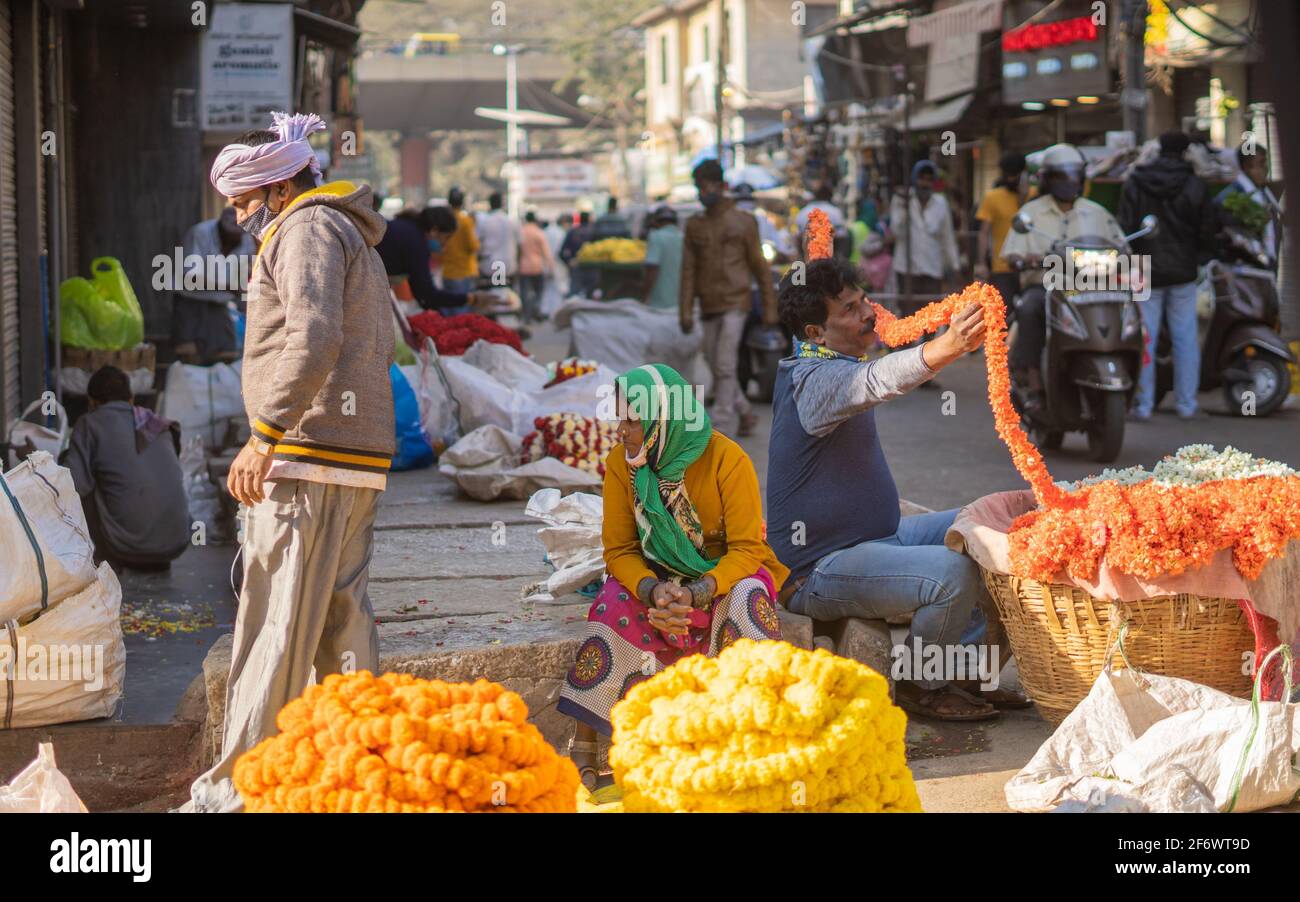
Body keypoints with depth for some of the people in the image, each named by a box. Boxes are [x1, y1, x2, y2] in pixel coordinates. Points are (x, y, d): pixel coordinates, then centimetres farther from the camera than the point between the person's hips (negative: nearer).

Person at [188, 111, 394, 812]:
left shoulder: (307, 229, -6)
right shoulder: (356, 238, 25)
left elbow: (314, 339, -21)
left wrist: (264, 436, -22)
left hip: (307, 459, -10)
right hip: (359, 461, 10)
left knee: (276, 624, -9)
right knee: (342, 618, 11)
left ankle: (236, 787, -9)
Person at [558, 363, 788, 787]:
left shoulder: (727, 460, -22)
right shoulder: (621, 462, -12)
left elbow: (748, 549, -21)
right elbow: (619, 550, -9)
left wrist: (694, 594, -38)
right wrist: (654, 592, -31)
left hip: (726, 572, -2)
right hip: (656, 574, 2)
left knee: (746, 597, -35)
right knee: (616, 607, -27)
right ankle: (583, 746, -25)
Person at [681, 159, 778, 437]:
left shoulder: (743, 222, 1)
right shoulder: (694, 225, 10)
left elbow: (760, 268, 3)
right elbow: (689, 271, 9)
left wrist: (769, 308, 1)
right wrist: (686, 311, 2)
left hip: (735, 302, -5)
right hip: (709, 307, 5)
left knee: (725, 365, -13)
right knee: (716, 367, 9)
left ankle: (722, 427, -12)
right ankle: (744, 414, 26)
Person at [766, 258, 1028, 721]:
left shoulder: (822, 363, 10)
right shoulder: (814, 379, -23)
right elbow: (876, 382, -46)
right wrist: (946, 348, -62)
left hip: (874, 538, 11)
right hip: (820, 571, -11)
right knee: (953, 571, -31)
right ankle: (922, 687, -7)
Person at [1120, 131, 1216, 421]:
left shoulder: (1135, 183, -3)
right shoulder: (1196, 187, -2)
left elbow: (1125, 229, -4)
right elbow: (1206, 233, 3)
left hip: (1146, 272, -1)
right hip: (1183, 273, 1)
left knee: (1144, 339, 3)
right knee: (1185, 337, 6)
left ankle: (1143, 405, 3)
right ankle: (1187, 405, 7)